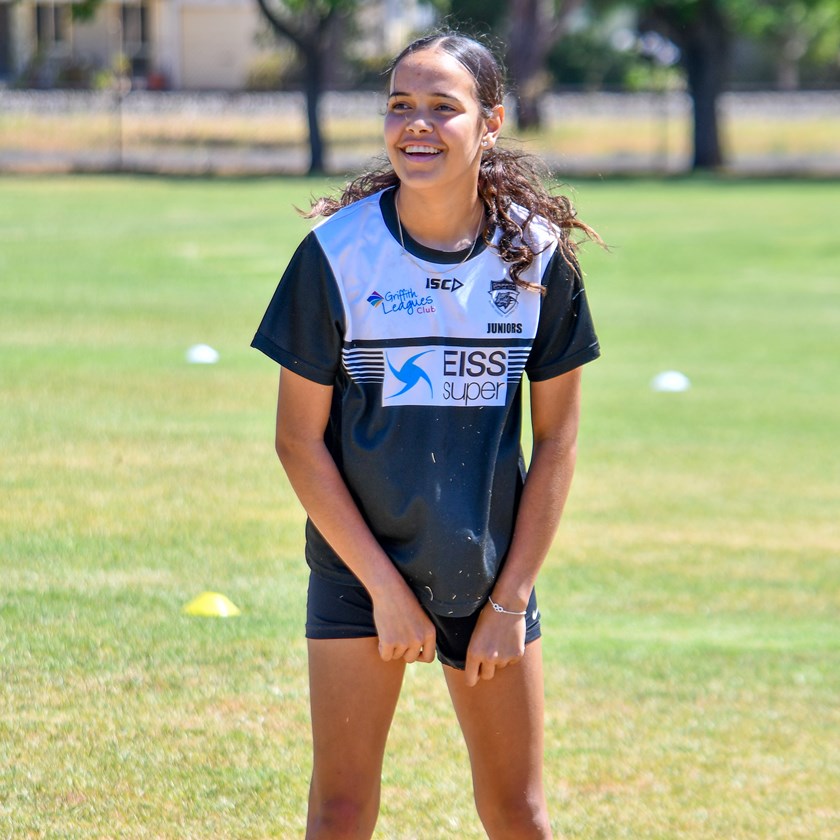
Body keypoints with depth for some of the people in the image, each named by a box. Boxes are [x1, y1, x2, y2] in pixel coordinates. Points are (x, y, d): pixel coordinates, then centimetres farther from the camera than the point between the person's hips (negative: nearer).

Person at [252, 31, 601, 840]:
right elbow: (299, 440, -7)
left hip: (491, 572, 2)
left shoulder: (539, 255, -6)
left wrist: (511, 599, -4)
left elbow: (556, 440, 0)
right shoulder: (338, 252, -12)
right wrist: (385, 588, -10)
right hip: (361, 569, -1)